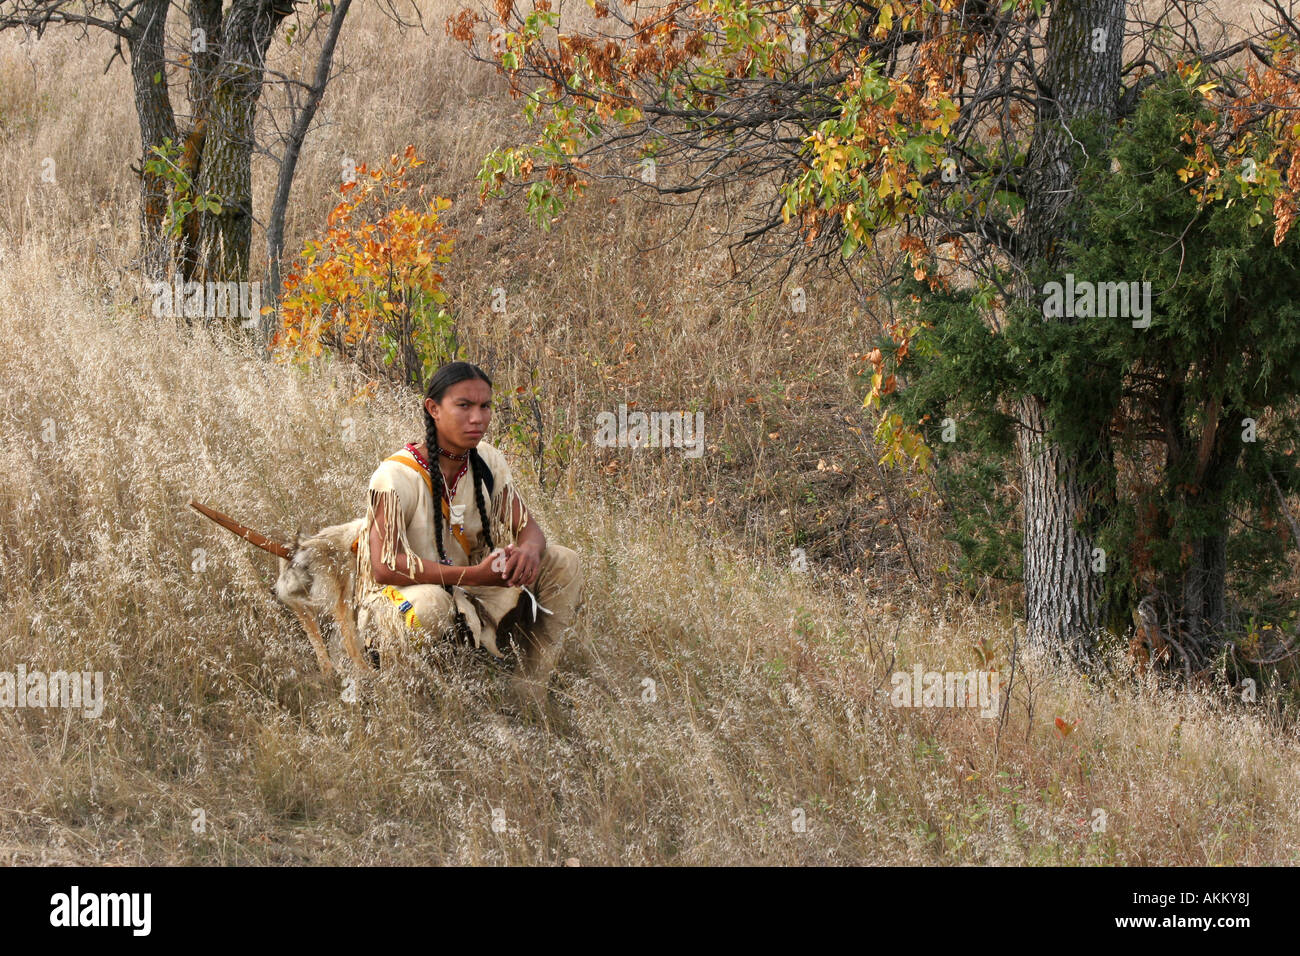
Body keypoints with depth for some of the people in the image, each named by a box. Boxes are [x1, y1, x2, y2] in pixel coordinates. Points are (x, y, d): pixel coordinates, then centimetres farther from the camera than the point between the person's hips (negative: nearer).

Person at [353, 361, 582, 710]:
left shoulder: (488, 462, 0)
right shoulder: (397, 476, -21)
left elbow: (528, 529, 3)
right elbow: (384, 567, -29)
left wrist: (530, 550, -25)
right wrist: (476, 575, -34)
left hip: (466, 594, 7)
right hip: (395, 600, -7)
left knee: (563, 563, -7)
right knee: (431, 602, -42)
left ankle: (531, 691, -5)